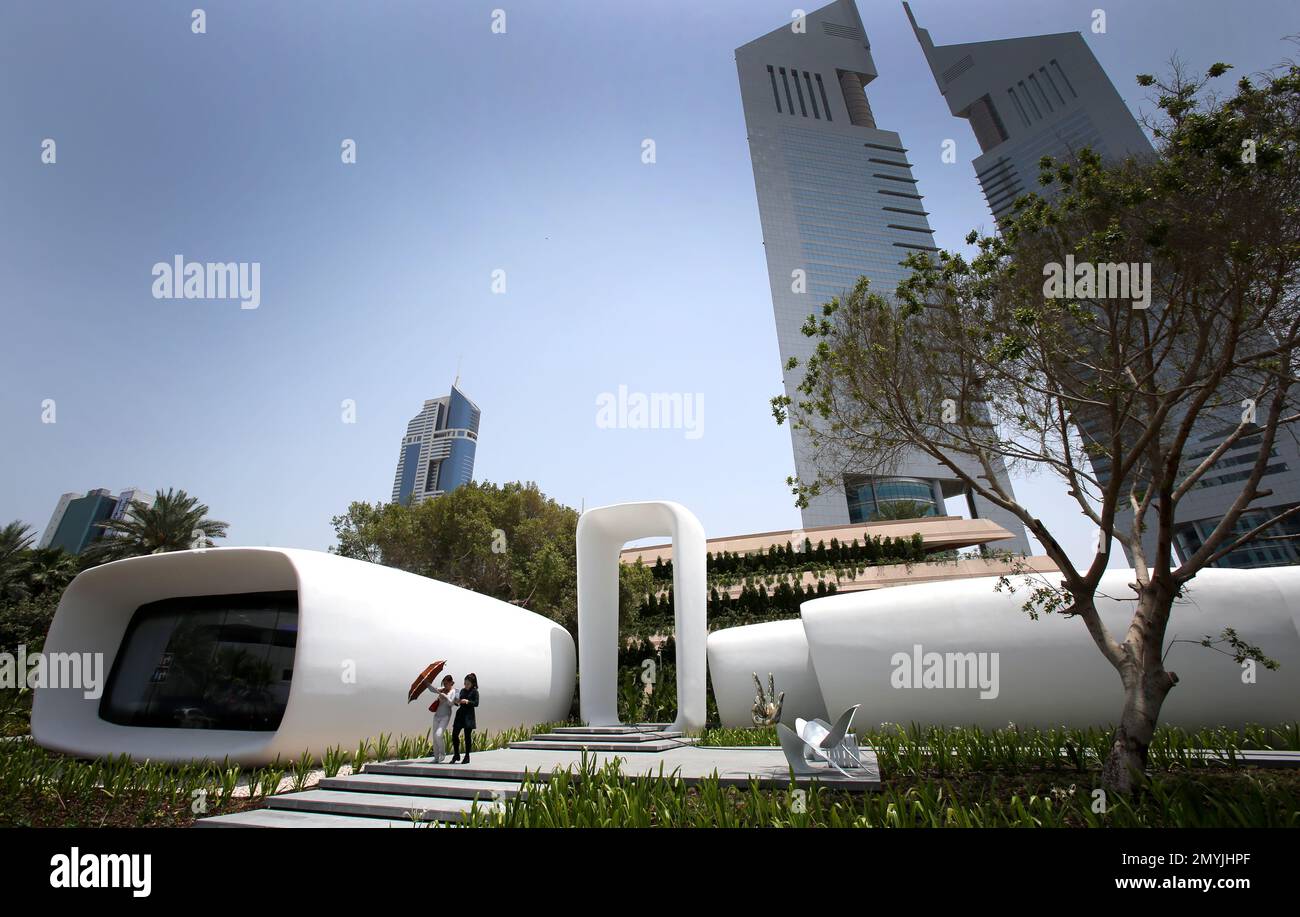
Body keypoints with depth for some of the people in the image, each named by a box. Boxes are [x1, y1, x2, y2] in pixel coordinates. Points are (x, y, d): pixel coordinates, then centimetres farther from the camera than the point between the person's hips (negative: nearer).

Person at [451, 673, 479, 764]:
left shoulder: (475, 691, -3)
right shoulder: (462, 690, 12)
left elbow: (476, 703, -11)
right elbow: (458, 703, 18)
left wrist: (467, 701, -24)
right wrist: (457, 702, -4)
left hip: (468, 716, -5)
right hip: (460, 714, 5)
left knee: (467, 736, -1)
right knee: (454, 734, -1)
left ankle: (467, 756, 11)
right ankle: (456, 755, 15)